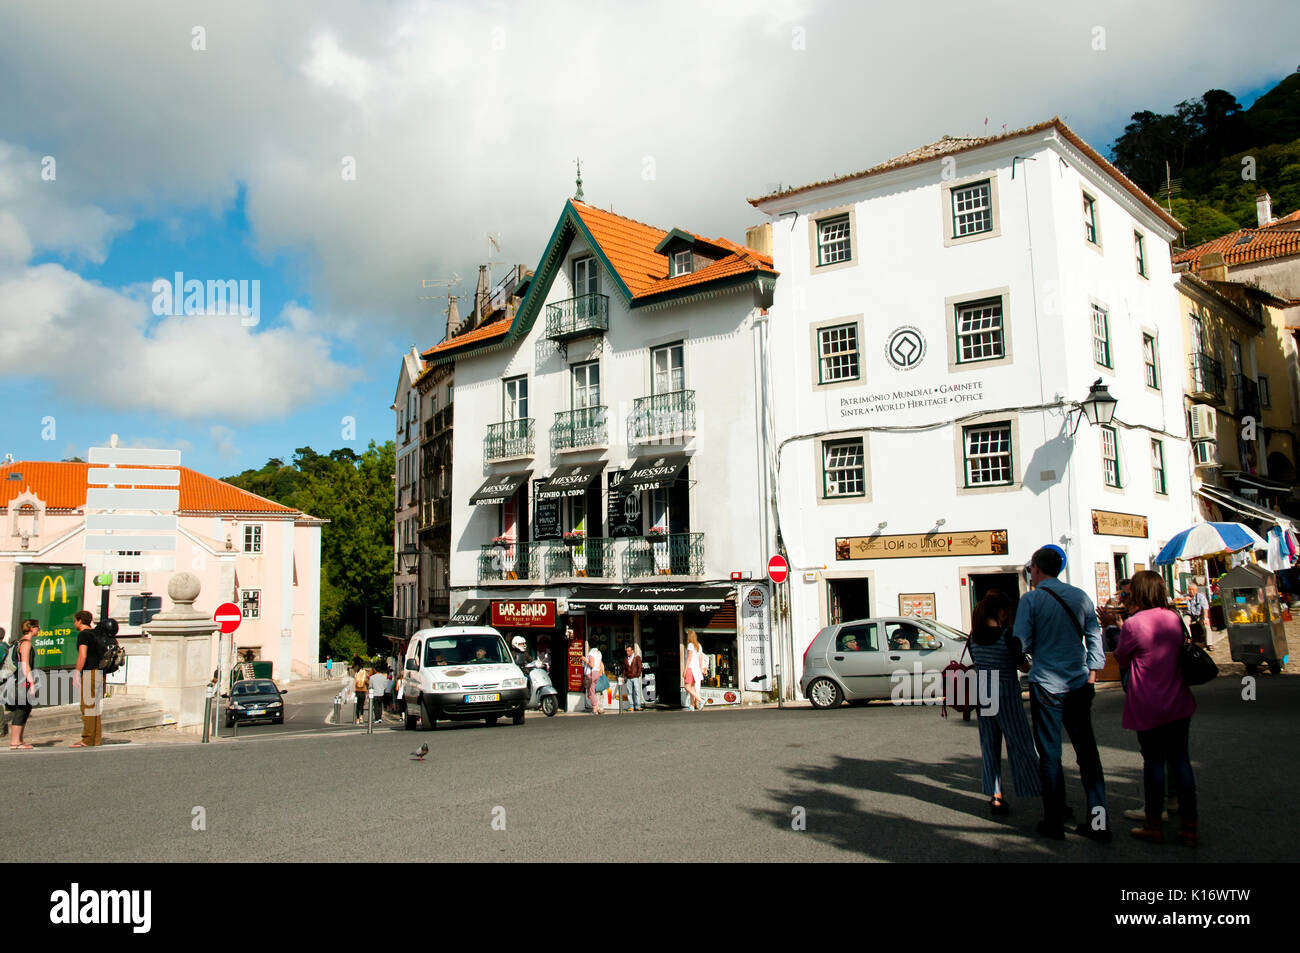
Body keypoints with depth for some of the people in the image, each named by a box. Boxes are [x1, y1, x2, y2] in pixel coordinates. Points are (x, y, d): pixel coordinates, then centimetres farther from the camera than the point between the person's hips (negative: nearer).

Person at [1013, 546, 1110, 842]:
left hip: (1046, 684, -4)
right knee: (1087, 751, 9)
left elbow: (1020, 642, -9)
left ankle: (1054, 822, 9)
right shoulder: (1080, 596, 5)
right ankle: (1099, 820, 10)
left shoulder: (1031, 599, -8)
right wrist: (1091, 674, 11)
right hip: (1079, 684, 4)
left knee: (1050, 753, 4)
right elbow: (1094, 637, 6)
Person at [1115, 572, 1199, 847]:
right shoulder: (1174, 618, 1)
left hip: (1147, 706, -4)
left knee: (1153, 761, 4)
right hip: (1178, 702, 4)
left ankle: (1153, 826, 13)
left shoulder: (1133, 624, -15)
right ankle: (1189, 827, 12)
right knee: (1181, 760, 8)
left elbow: (1121, 658, -1)